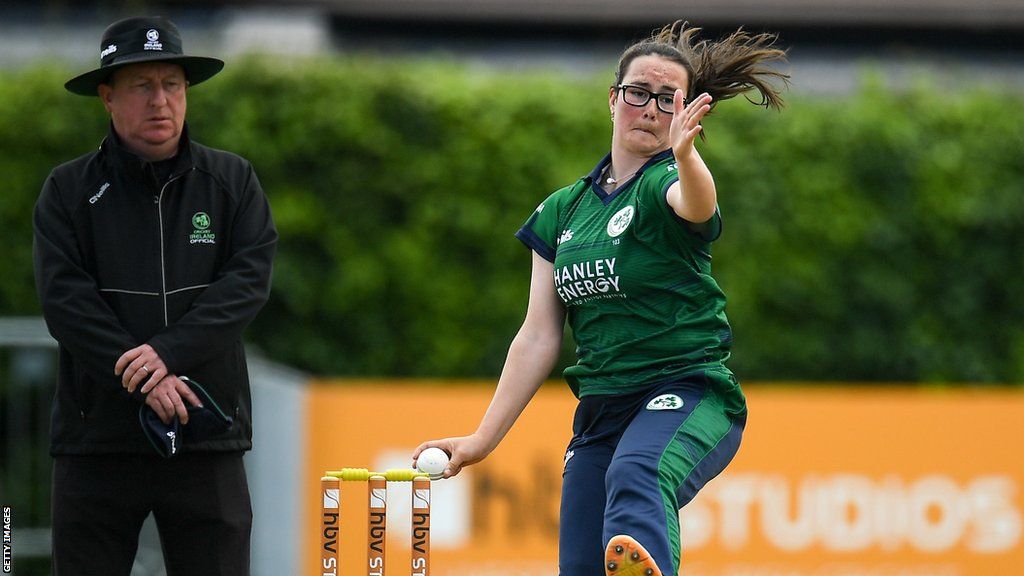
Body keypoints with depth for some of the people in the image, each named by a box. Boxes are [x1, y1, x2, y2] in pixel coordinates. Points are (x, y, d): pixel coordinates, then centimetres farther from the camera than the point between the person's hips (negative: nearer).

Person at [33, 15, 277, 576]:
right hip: (97, 436, -1)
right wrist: (143, 380, -17)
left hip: (208, 443, 1)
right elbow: (65, 298, -5)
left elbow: (250, 279, -3)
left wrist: (169, 353, -17)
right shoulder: (69, 189, 6)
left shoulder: (232, 181, 10)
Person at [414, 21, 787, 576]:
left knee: (635, 476, -38)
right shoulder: (562, 211, 14)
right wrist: (482, 440, 14)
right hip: (601, 408, 6)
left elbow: (695, 205, -30)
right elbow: (539, 337, 16)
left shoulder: (667, 183, -3)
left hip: (688, 392, -6)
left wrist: (685, 155, -53)